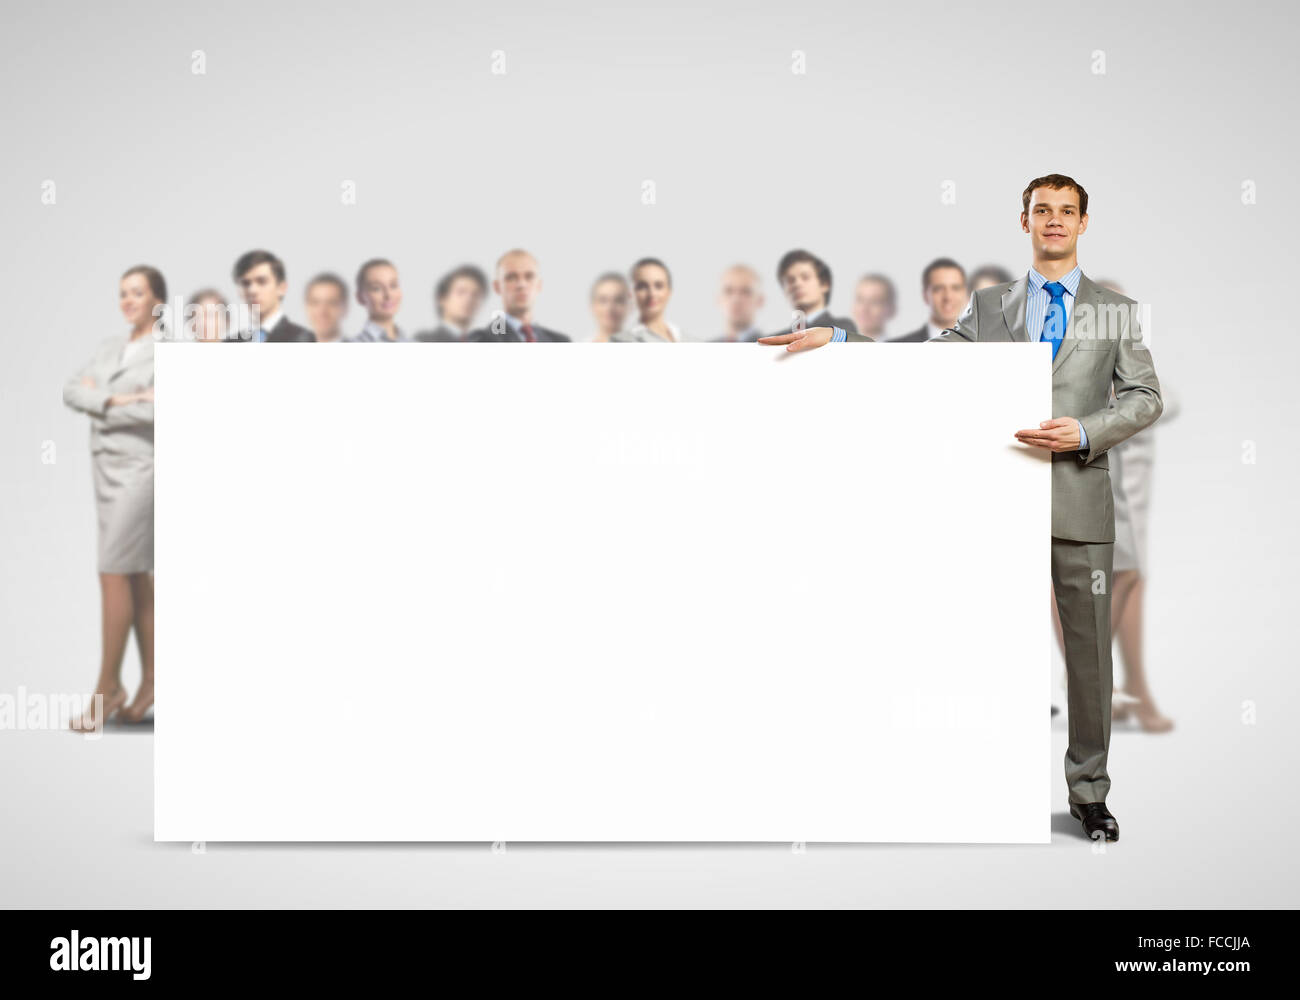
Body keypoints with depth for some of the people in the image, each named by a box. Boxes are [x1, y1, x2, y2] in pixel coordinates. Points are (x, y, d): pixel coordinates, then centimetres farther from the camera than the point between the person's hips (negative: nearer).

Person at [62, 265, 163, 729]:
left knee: (114, 570, -11)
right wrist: (118, 400, -13)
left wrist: (99, 401, -8)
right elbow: (72, 391, 5)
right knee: (135, 574, 9)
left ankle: (108, 686, -4)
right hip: (107, 465, 7)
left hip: (143, 468, -7)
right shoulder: (111, 347, 14)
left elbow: (158, 410, -20)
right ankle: (151, 679, 16)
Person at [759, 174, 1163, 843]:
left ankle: (1088, 792, 16)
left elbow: (1145, 398, 6)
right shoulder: (988, 306, 13)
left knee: (1089, 650, 4)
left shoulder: (1115, 311, 11)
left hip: (1082, 501, 0)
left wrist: (1084, 432, -12)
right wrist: (836, 340, -6)